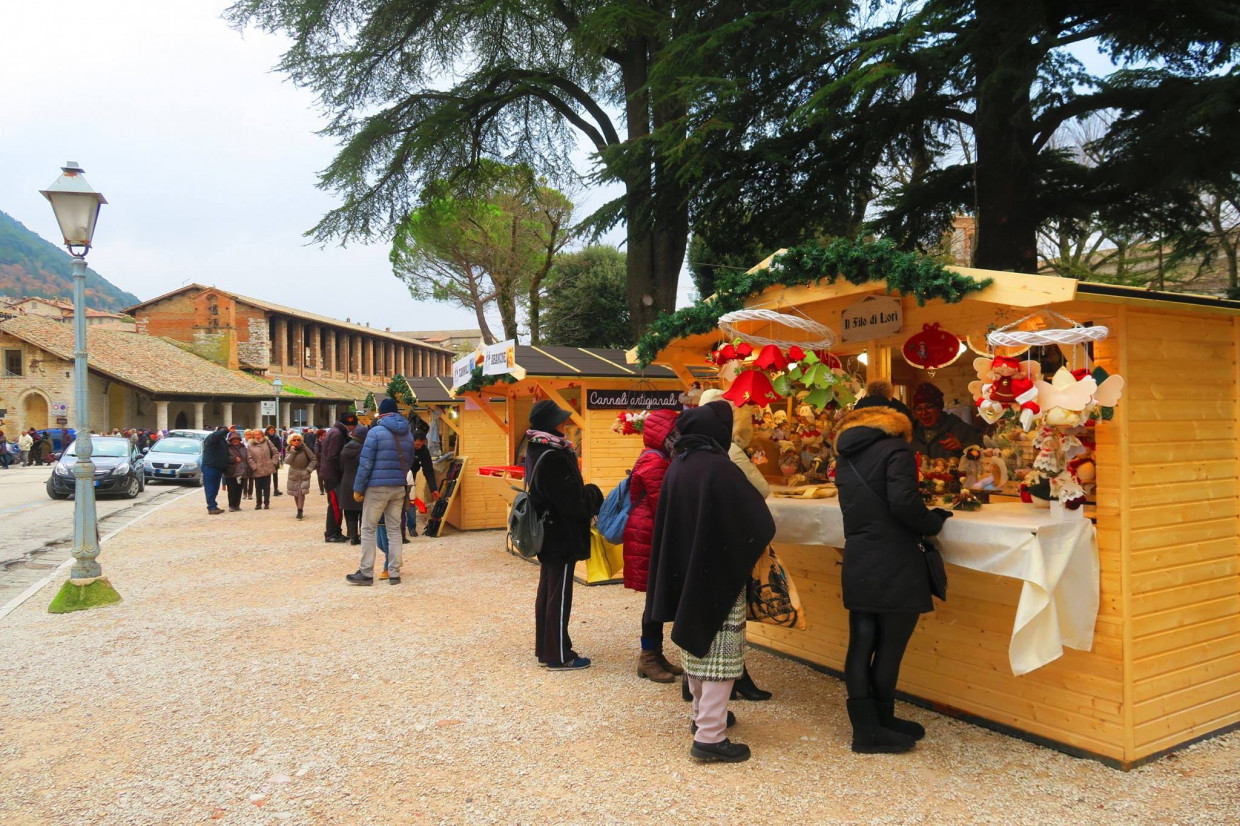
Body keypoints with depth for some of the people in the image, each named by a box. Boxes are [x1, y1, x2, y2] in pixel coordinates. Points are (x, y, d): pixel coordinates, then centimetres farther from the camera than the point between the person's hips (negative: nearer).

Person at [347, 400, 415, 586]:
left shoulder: (376, 432, -8)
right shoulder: (408, 434, 10)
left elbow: (365, 463, -10)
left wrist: (358, 488, -4)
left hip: (377, 488, -5)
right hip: (399, 488, 5)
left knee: (368, 530, 4)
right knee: (394, 530, 9)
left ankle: (366, 573, 5)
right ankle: (394, 574, 9)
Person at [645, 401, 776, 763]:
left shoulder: (677, 467, 1)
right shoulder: (719, 469, -21)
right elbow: (761, 523, -18)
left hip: (684, 574, 8)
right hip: (719, 574, -7)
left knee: (697, 640, 20)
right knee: (719, 653, 0)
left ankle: (702, 714, 34)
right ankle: (709, 737, 3)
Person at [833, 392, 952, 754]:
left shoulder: (845, 458, 13)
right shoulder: (895, 448, -9)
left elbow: (860, 505, 14)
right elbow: (903, 502, -21)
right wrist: (933, 522, -4)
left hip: (857, 565, 7)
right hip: (894, 568, -7)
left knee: (861, 645, 10)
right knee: (889, 648, 5)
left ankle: (866, 725, 17)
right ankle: (877, 727, 16)